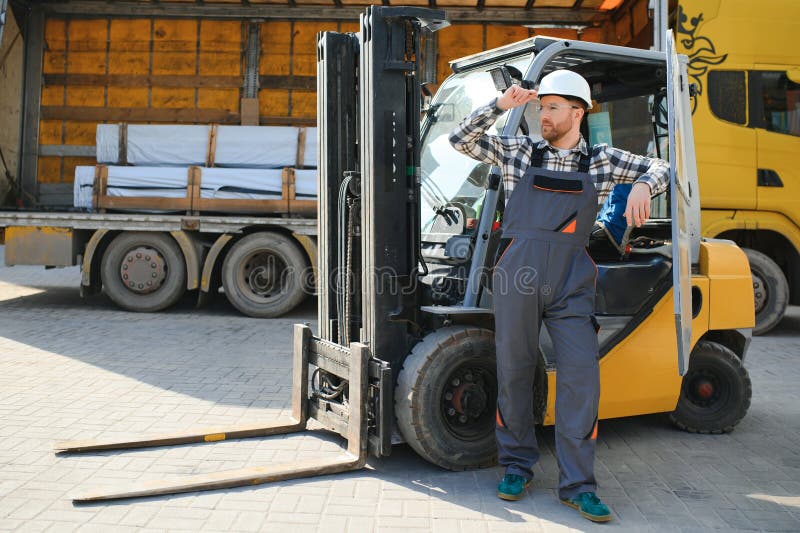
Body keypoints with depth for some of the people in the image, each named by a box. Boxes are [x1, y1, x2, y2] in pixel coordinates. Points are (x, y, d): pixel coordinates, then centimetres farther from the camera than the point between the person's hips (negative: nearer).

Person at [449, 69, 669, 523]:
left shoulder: (601, 160, 11)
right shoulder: (521, 152, 11)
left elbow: (660, 168, 13)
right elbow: (462, 140, 8)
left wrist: (643, 185, -10)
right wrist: (501, 105, -4)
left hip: (571, 283, 0)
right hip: (518, 276, 0)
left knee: (582, 375, -6)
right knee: (514, 373, 6)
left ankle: (577, 485, 5)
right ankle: (517, 467, 23)